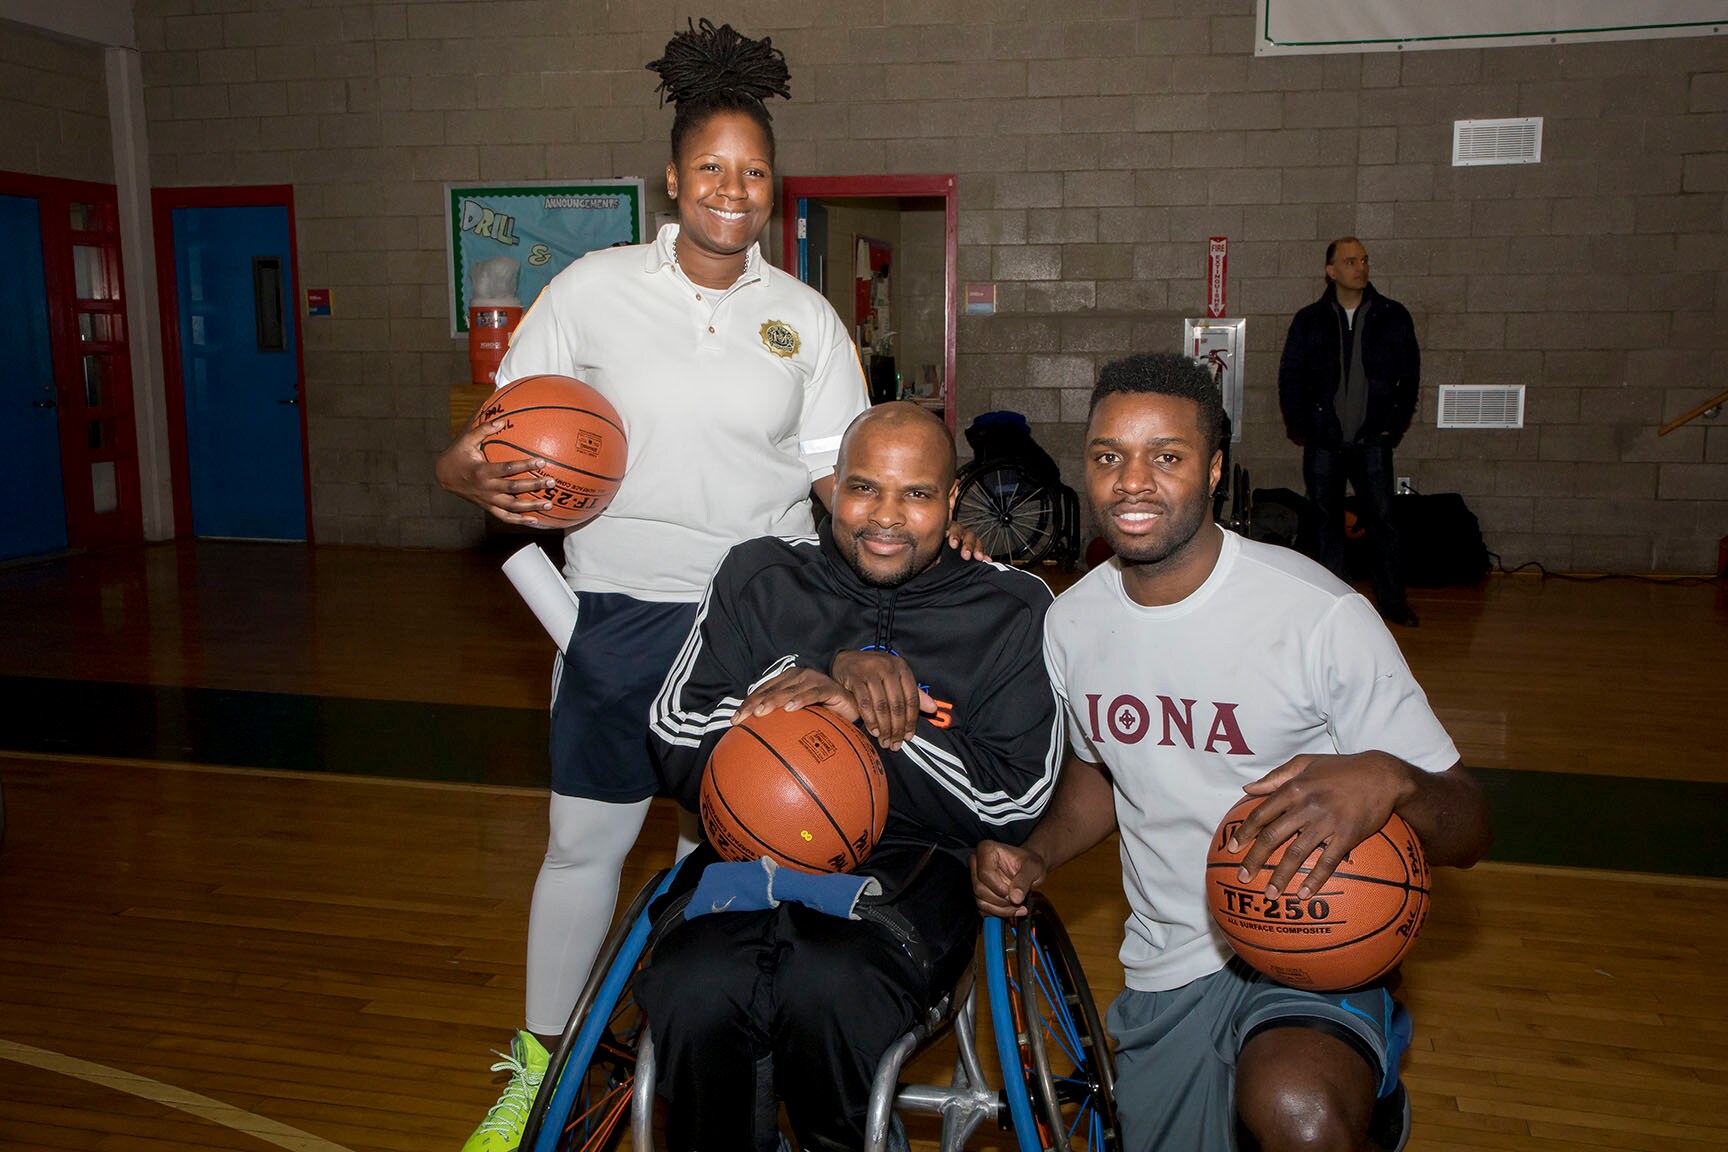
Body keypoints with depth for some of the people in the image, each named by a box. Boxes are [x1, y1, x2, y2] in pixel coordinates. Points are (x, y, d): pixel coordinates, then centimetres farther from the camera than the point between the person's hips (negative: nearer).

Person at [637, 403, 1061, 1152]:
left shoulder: (1013, 611, 5)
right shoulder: (762, 577, 11)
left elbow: (1015, 804, -2)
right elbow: (676, 743, 3)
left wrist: (872, 708, -12)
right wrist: (830, 668, -9)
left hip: (909, 864, -1)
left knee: (826, 986, -32)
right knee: (693, 993, -30)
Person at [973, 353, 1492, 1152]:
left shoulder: (1321, 613, -16)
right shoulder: (1071, 621, 1)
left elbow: (1466, 833, -12)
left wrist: (1390, 781, -35)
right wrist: (1034, 856, 0)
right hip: (1167, 969, 6)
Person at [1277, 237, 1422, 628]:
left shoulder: (1392, 317, 5)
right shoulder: (1309, 320, 4)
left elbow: (1410, 376, 9)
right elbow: (1290, 377, 7)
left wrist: (1395, 425, 3)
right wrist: (1301, 426, -1)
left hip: (1372, 439, 0)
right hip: (1323, 440, 1)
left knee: (1382, 517, -2)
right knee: (1327, 521, 6)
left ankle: (1391, 599, 8)